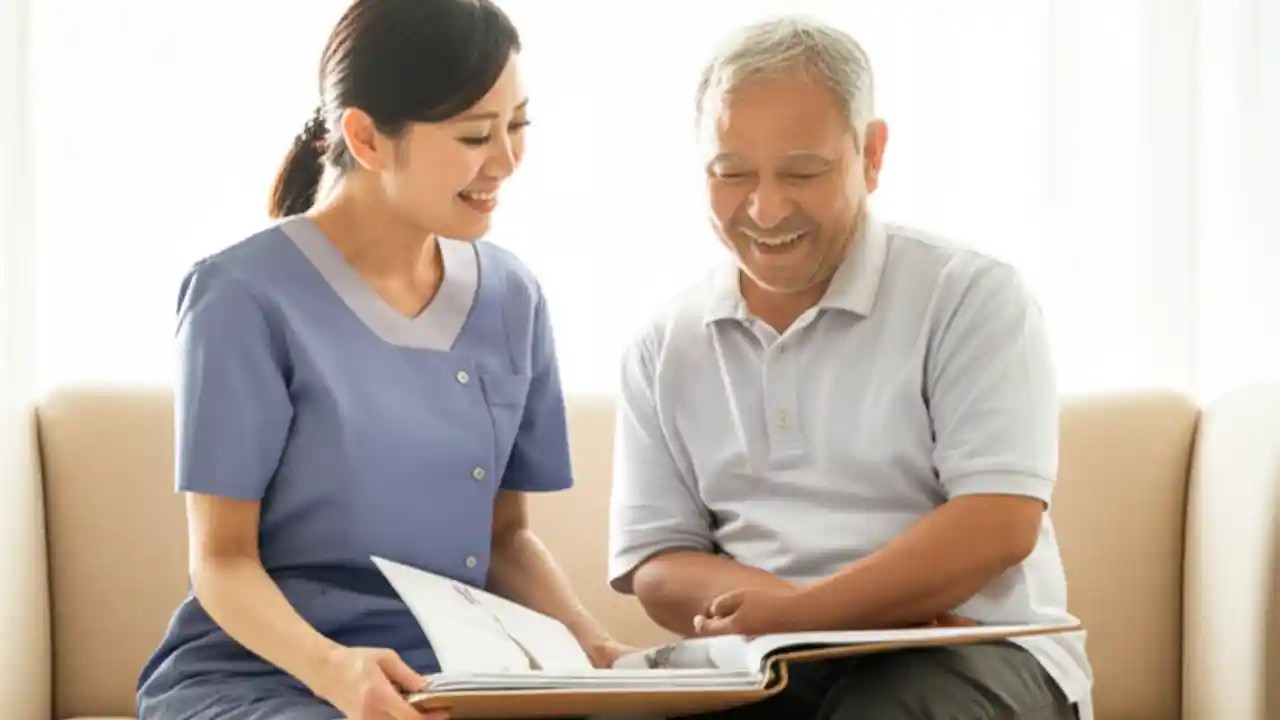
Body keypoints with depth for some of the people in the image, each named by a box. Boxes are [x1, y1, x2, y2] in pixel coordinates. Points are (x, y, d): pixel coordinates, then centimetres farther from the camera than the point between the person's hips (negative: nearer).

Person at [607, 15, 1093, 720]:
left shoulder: (971, 298, 1)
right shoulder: (663, 349, 13)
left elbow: (998, 524, -9)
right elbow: (657, 569, 6)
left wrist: (800, 612, -19)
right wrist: (885, 609, -11)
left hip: (967, 654, -3)